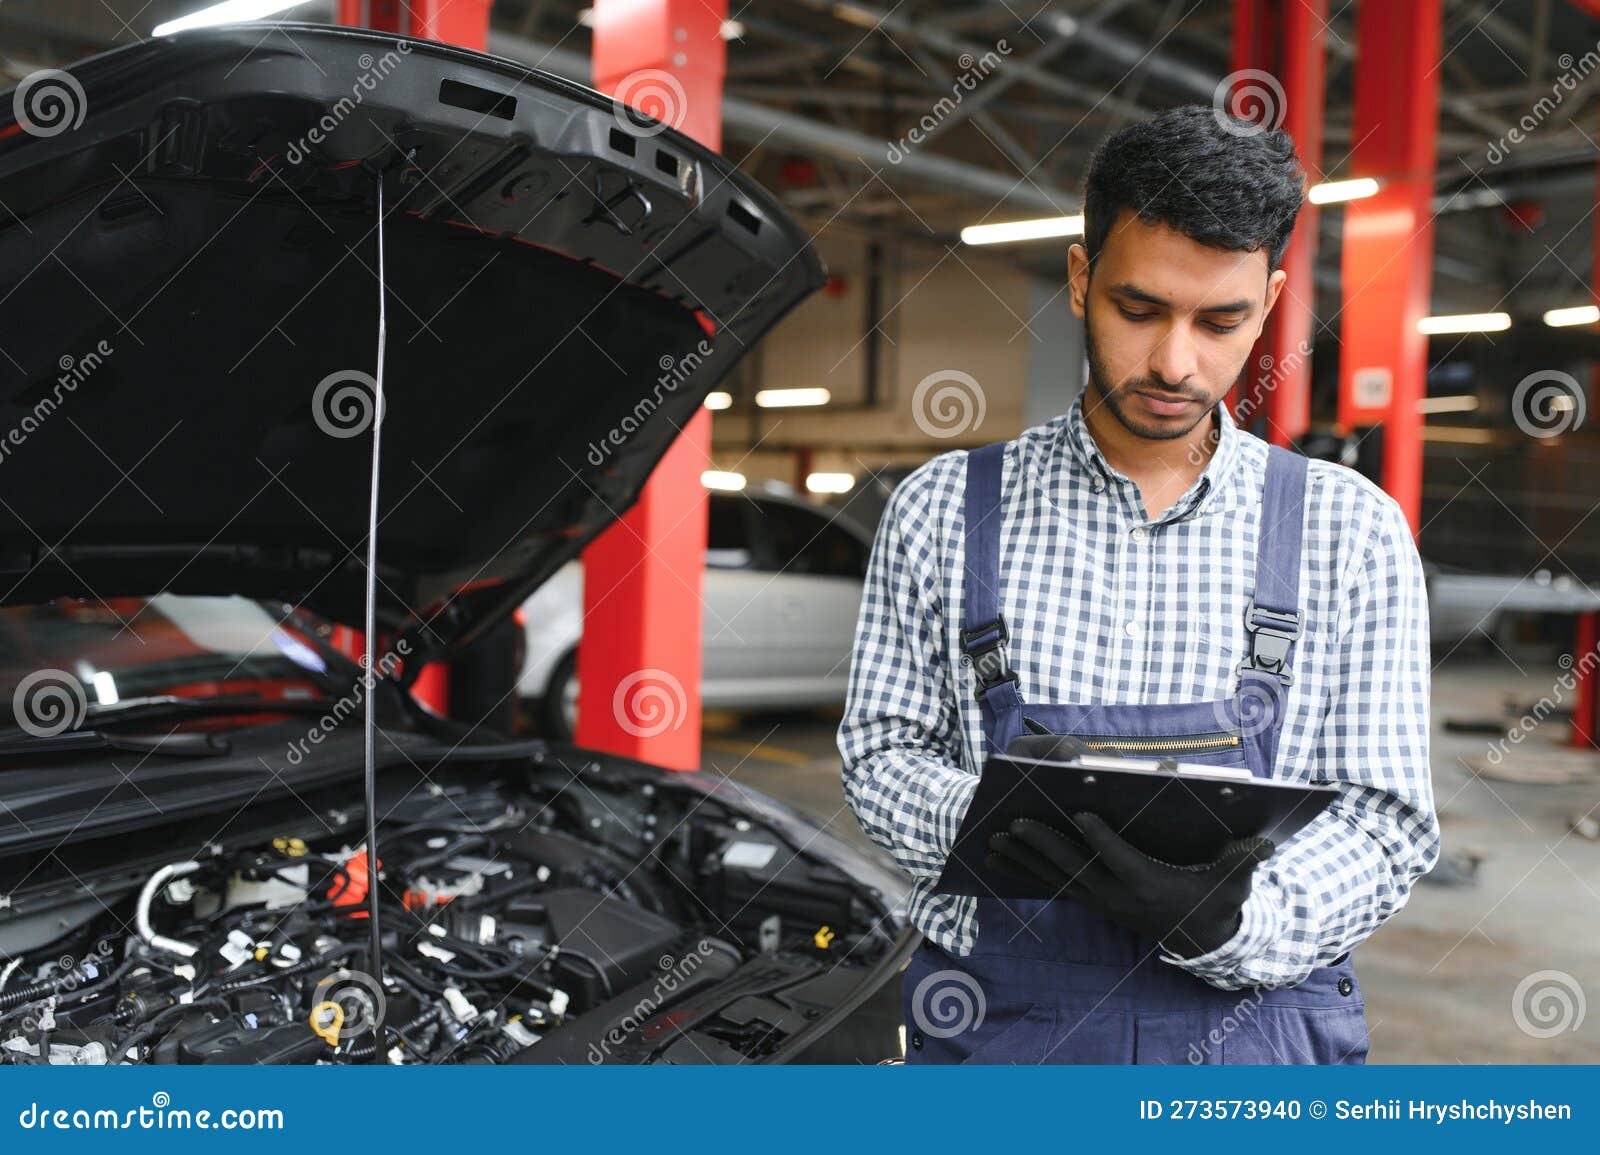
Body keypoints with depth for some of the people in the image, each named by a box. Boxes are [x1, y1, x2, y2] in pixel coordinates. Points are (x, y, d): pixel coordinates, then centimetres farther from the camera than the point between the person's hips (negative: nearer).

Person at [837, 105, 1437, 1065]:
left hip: (1254, 1038, -1)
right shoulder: (945, 510, 4)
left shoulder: (1351, 531, 4)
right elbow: (883, 751, 8)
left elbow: (1384, 817, 2)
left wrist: (1239, 922, -17)